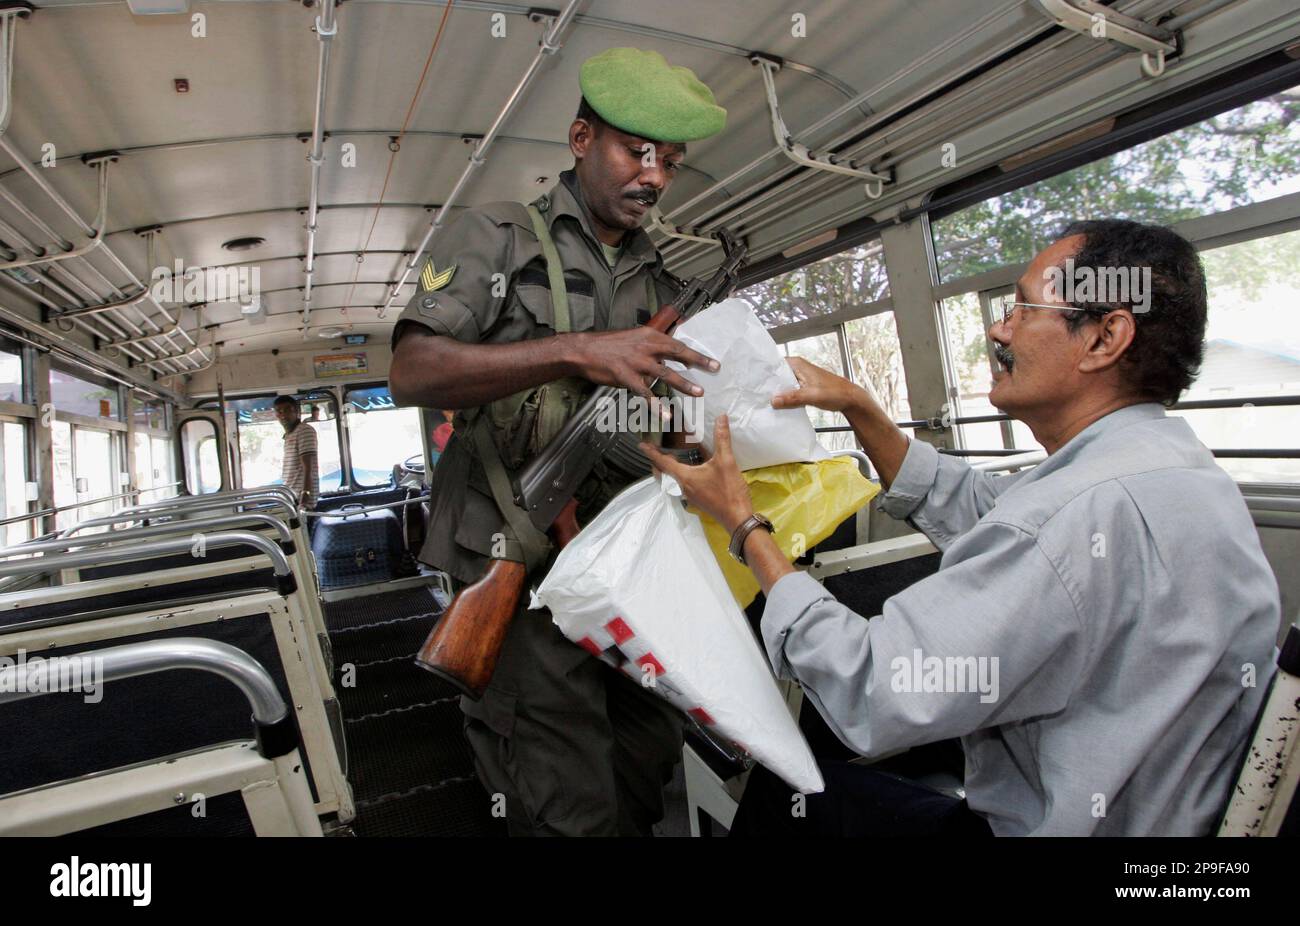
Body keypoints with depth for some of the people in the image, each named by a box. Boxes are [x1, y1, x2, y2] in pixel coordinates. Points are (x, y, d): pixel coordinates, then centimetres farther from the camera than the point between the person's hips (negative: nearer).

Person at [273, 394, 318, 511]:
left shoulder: (305, 430, -11)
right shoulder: (289, 435, 19)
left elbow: (308, 466, -19)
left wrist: (306, 492, -26)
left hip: (301, 497, -10)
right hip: (292, 495, 10)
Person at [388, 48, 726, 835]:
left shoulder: (661, 281, 16)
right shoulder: (498, 237, 0)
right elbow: (412, 375, -15)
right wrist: (576, 351, -26)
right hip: (525, 565, -5)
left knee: (647, 779, 18)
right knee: (571, 808, 1)